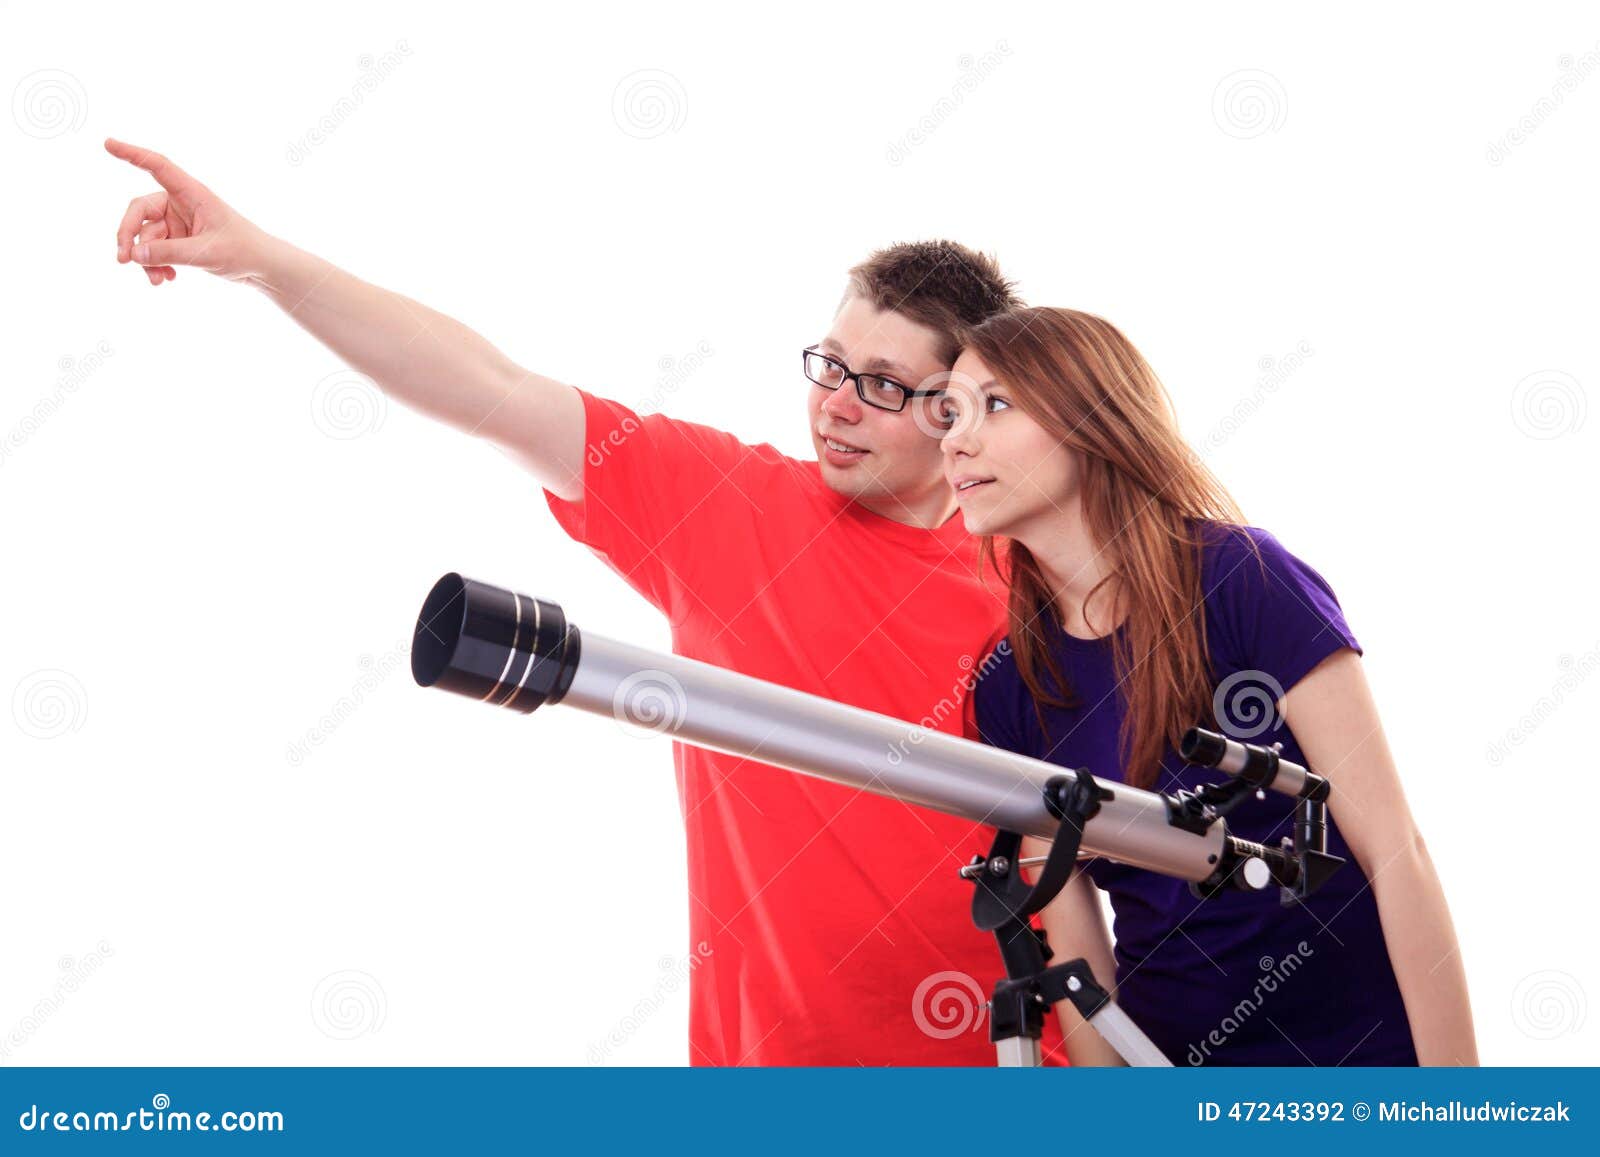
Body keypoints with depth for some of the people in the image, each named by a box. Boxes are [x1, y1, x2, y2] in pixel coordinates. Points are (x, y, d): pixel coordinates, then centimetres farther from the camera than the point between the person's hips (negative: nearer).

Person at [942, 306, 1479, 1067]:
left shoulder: (1243, 580, -14)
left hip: (1361, 1048, -4)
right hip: (1172, 1057, 4)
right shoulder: (1008, 695, 0)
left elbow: (1396, 853, -15)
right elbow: (1075, 944, 2)